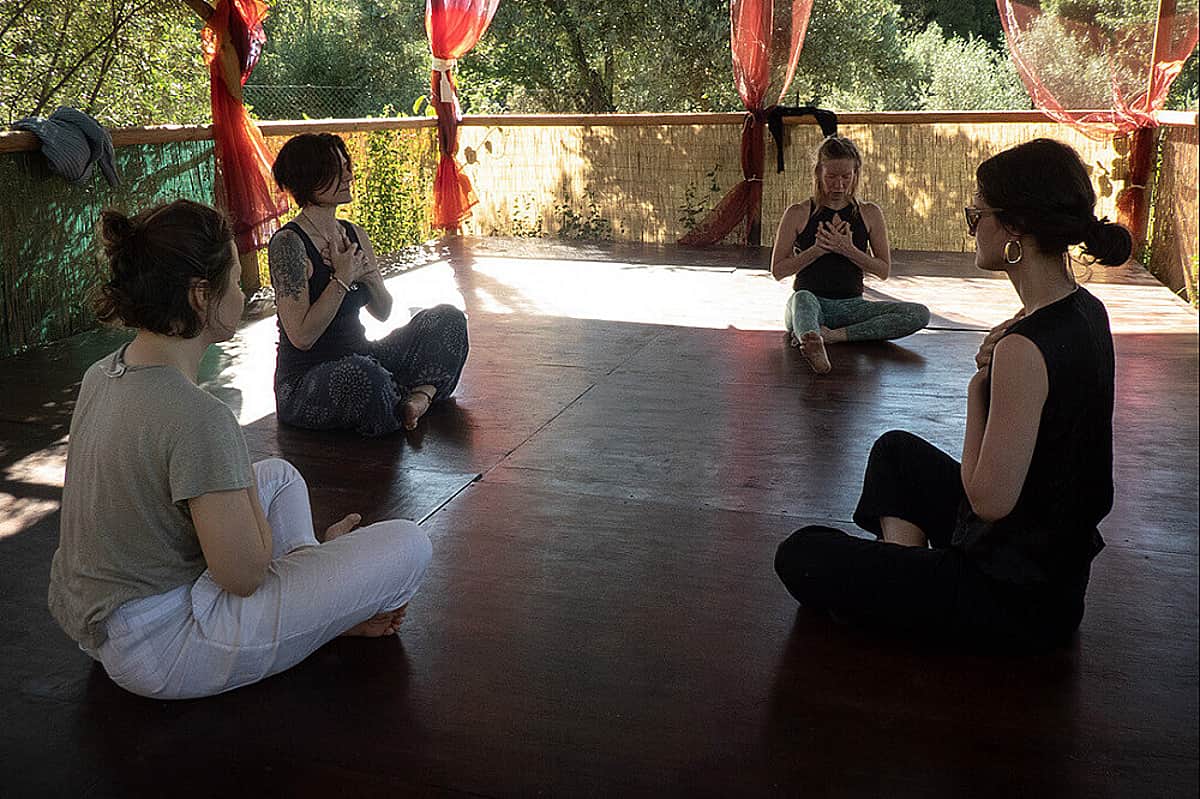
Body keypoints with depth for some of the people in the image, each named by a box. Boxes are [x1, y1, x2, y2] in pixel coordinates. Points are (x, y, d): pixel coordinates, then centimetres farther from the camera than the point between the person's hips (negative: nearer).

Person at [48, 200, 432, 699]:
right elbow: (243, 575, -22)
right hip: (157, 650, -9)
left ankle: (320, 602, 21)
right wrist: (243, 486, -7)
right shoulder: (196, 416, -29)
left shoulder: (103, 375, -1)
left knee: (281, 475, 25)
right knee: (408, 546, -12)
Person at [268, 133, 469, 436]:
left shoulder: (354, 234, 8)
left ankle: (423, 392, -21)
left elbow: (383, 312, 13)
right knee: (362, 372, -41)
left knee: (448, 319, -2)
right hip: (305, 382, -7)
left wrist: (369, 274, -7)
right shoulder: (288, 243, -16)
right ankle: (405, 408, -10)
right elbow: (302, 337, -22)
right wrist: (342, 278, -17)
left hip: (360, 357, 8)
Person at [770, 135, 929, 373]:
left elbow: (883, 270, 6)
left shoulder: (869, 214, 9)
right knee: (802, 297, -40)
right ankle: (814, 345, -73)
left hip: (851, 307, 3)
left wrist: (849, 250, -11)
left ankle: (833, 335, -34)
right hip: (813, 303, -3)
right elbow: (778, 270, 0)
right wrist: (818, 249, -13)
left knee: (920, 314, -20)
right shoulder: (798, 214, 3)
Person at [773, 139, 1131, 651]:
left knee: (799, 557, -3)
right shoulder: (1085, 311, 0)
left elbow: (990, 500, -26)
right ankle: (904, 580, 13)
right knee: (896, 449, 26)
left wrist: (978, 389, -14)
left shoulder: (1027, 350, -31)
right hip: (1058, 565, 9)